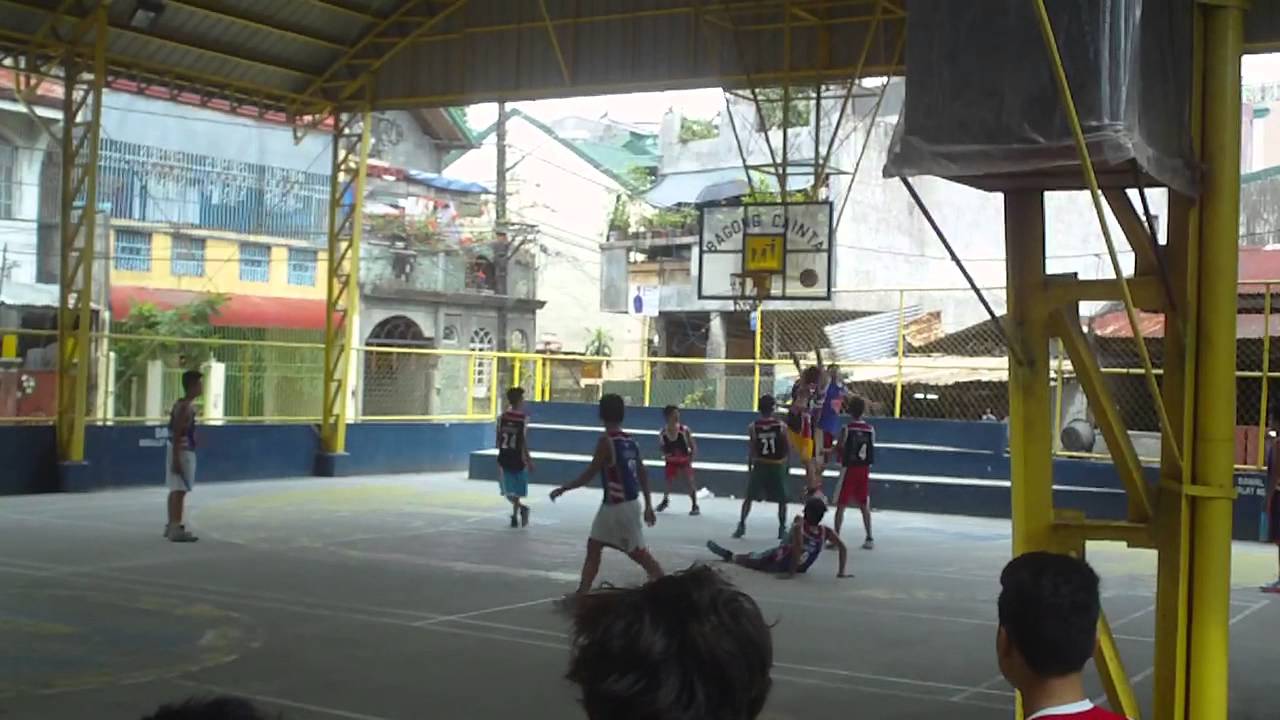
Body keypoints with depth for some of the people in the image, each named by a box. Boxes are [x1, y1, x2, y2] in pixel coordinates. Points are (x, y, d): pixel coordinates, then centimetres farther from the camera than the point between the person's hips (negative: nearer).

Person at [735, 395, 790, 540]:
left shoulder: (752, 427, -5)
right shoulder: (781, 426, -7)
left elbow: (750, 450, -3)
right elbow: (787, 449, -3)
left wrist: (749, 467, 7)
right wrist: (785, 463, 14)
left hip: (759, 465, 1)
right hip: (777, 466, -1)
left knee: (749, 497, 11)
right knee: (782, 499, 11)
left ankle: (742, 525, 6)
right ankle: (782, 528, 9)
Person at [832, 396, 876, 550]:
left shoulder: (847, 428, -12)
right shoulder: (870, 429, 1)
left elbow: (839, 449, -8)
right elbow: (871, 451, 7)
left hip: (849, 468, -4)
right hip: (864, 470, 4)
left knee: (841, 505, 3)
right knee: (864, 506, 12)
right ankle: (869, 539, 13)